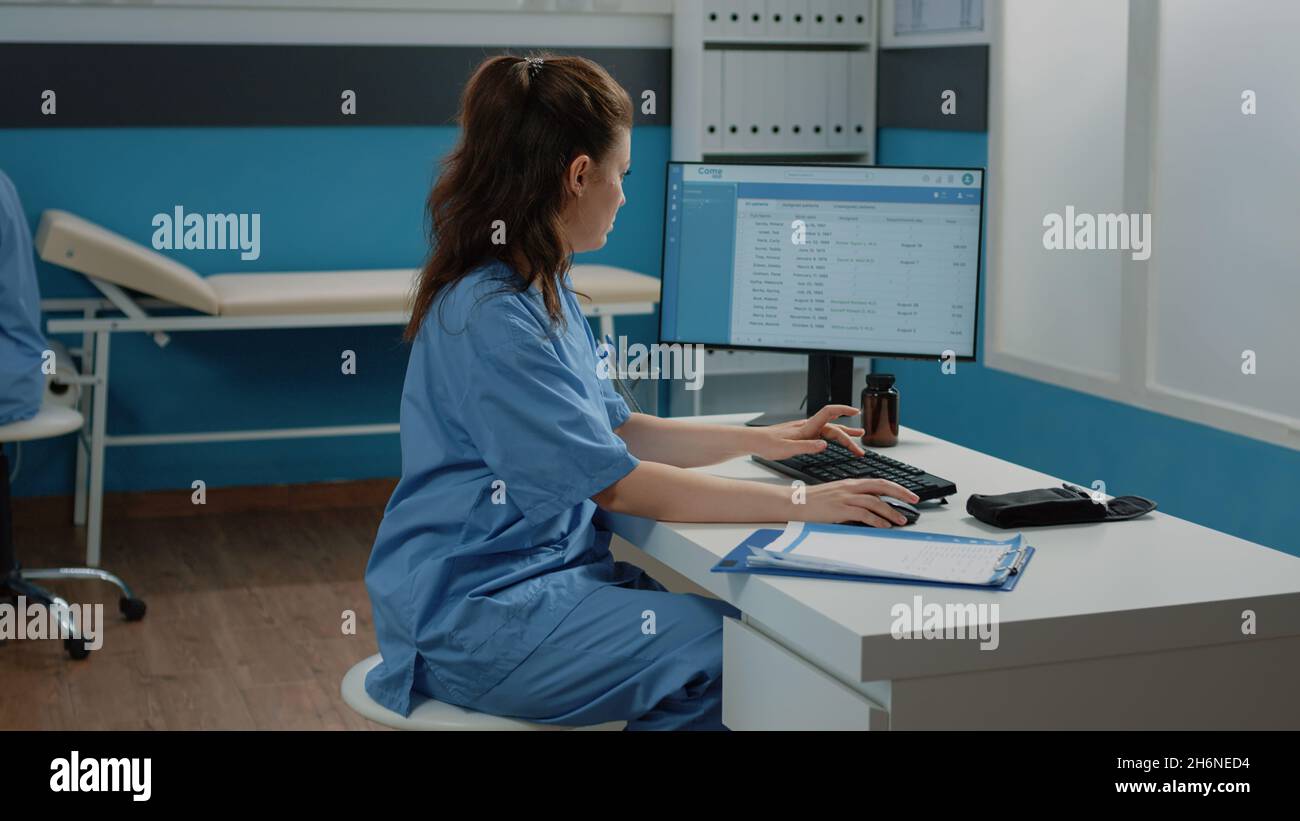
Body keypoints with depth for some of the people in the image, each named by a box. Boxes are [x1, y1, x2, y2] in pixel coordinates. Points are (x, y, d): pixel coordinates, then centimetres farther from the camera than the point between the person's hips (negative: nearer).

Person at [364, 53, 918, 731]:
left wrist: (763, 440, 15)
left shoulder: (543, 292, 10)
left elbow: (615, 431, 18)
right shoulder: (491, 317, -22)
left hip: (543, 568, 9)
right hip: (475, 616, -9)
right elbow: (618, 483, -22)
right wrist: (800, 504, -19)